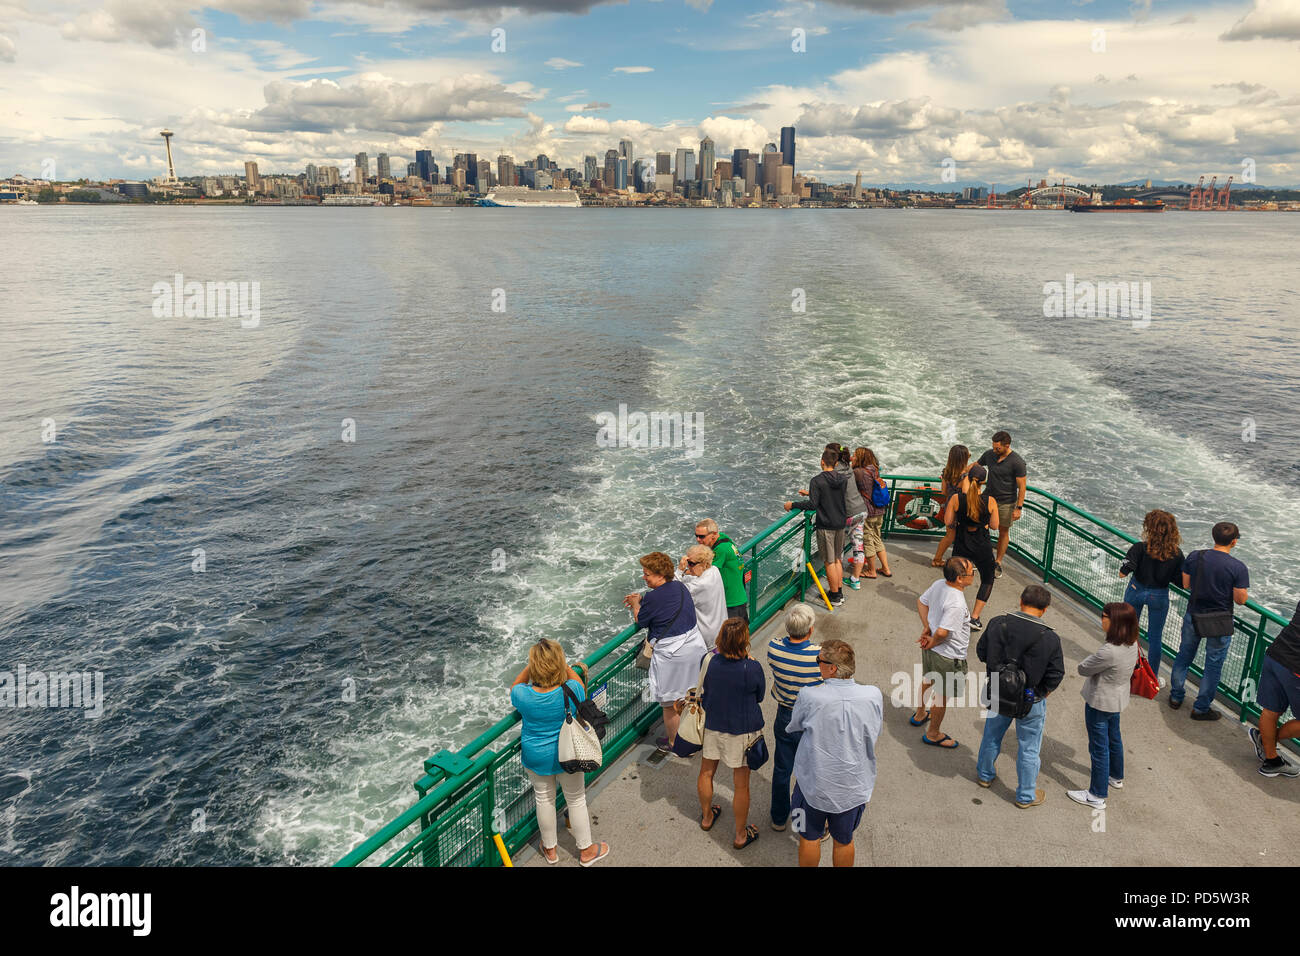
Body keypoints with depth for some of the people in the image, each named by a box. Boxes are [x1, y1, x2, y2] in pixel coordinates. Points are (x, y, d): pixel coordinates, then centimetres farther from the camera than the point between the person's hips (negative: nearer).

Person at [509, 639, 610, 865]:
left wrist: (530, 667, -6)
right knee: (576, 800, 19)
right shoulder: (571, 691, -29)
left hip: (536, 757, 1)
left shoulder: (523, 695, -27)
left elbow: (514, 688, 0)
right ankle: (586, 851, 38)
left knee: (544, 799, 23)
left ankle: (550, 849, 43)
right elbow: (582, 687, -2)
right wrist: (566, 667, 1)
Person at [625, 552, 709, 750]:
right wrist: (641, 600, 17)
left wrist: (636, 604, 12)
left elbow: (640, 621, -5)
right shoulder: (680, 587, 2)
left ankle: (674, 743, 26)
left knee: (670, 704, 11)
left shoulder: (654, 597, -22)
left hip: (671, 655, -8)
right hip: (694, 646, 8)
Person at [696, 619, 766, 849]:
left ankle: (706, 817, 48)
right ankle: (741, 835, 30)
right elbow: (760, 696, -7)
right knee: (741, 785, 14)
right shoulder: (752, 668, -26)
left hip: (712, 725, 3)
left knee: (706, 773, 26)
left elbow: (702, 694, -4)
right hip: (741, 731, -3)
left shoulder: (709, 661, -18)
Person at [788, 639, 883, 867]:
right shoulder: (873, 695, -20)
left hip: (814, 784, -2)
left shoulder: (809, 696, -26)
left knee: (809, 838, 22)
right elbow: (875, 731, -2)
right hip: (853, 786, 2)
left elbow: (794, 726, -5)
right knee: (844, 841, 24)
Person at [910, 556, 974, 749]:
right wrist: (931, 643, -17)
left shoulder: (939, 584, -8)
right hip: (948, 656, -9)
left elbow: (921, 602, 7)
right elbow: (942, 632, -37)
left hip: (931, 651, 9)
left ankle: (920, 714, 55)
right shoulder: (956, 604, -34)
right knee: (942, 695, 13)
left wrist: (926, 628, 2)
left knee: (927, 681, 31)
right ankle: (933, 734, 31)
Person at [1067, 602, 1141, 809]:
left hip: (1100, 703, -8)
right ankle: (1116, 777, 52)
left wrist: (1091, 658, -7)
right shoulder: (1132, 644, -9)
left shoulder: (1109, 652, -36)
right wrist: (1097, 659, -6)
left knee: (1099, 748, 6)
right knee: (1113, 738, 29)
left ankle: (1097, 796, 20)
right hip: (1117, 699, 9)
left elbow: (1083, 668, -20)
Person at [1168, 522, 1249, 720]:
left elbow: (1186, 584, 1)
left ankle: (1176, 697, 34)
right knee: (1213, 665, 13)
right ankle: (1201, 708, 23)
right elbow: (1240, 600, -14)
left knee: (1184, 656, 21)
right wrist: (1245, 592, 7)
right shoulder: (1238, 568, -20)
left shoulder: (1194, 557, -10)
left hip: (1193, 617, 3)